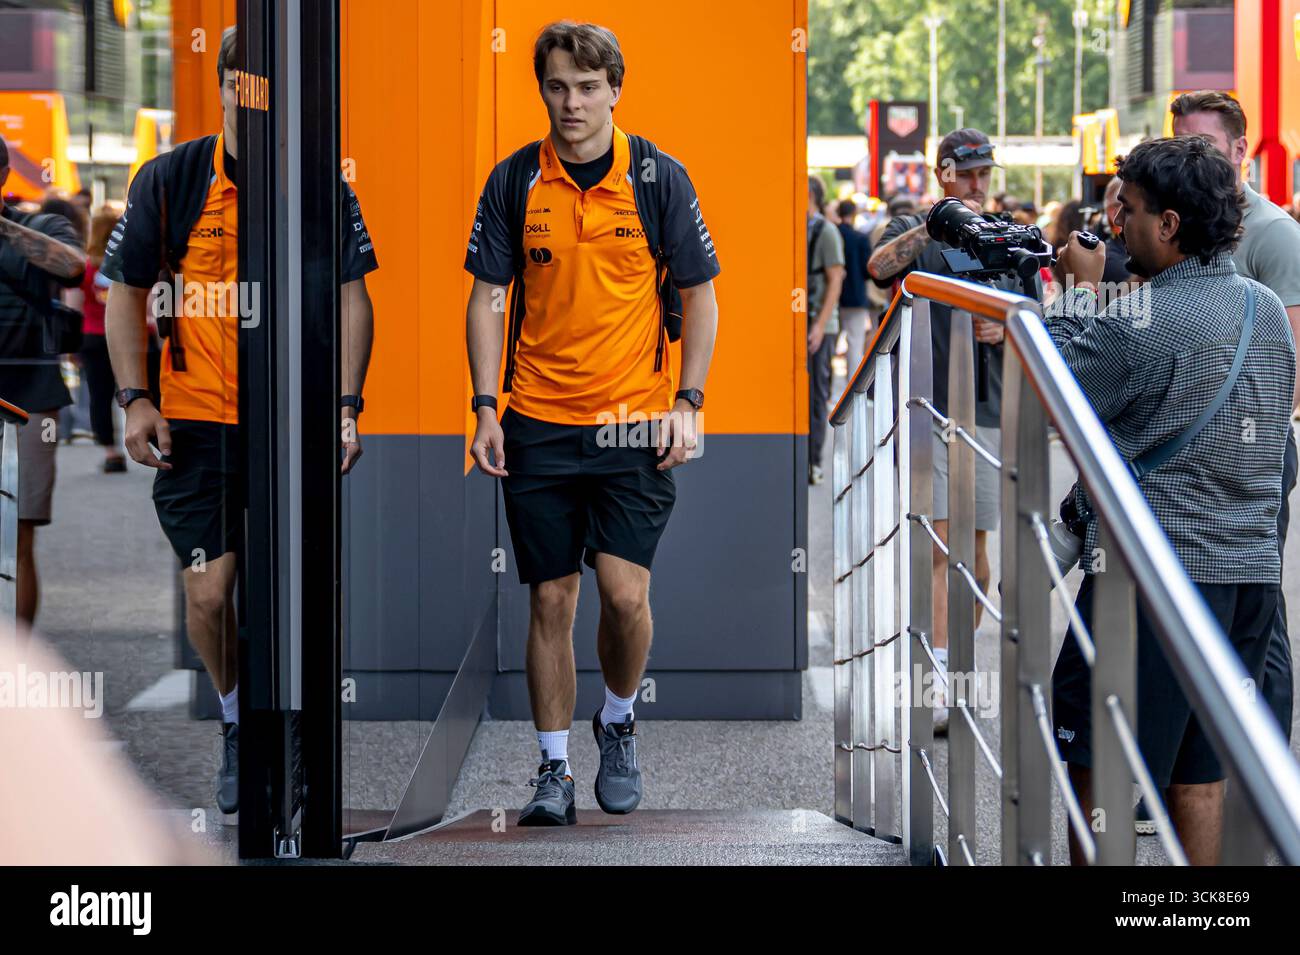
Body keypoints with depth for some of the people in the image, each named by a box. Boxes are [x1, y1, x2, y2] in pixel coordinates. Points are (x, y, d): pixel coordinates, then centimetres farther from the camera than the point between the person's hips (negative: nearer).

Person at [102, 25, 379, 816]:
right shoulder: (168, 180, -2)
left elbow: (352, 299, 3)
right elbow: (126, 292, 4)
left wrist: (347, 405, -7)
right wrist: (136, 399, -5)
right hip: (194, 422, 0)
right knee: (209, 590, -3)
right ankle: (234, 721, 23)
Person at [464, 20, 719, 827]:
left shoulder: (659, 177, -2)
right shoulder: (515, 181, 2)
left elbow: (700, 296, 3)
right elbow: (487, 298, 6)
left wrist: (687, 404, -5)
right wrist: (485, 410, -2)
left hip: (635, 423, -1)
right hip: (537, 426, 1)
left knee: (625, 592, -10)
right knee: (551, 600, 4)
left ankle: (620, 718, 19)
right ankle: (554, 769, 15)